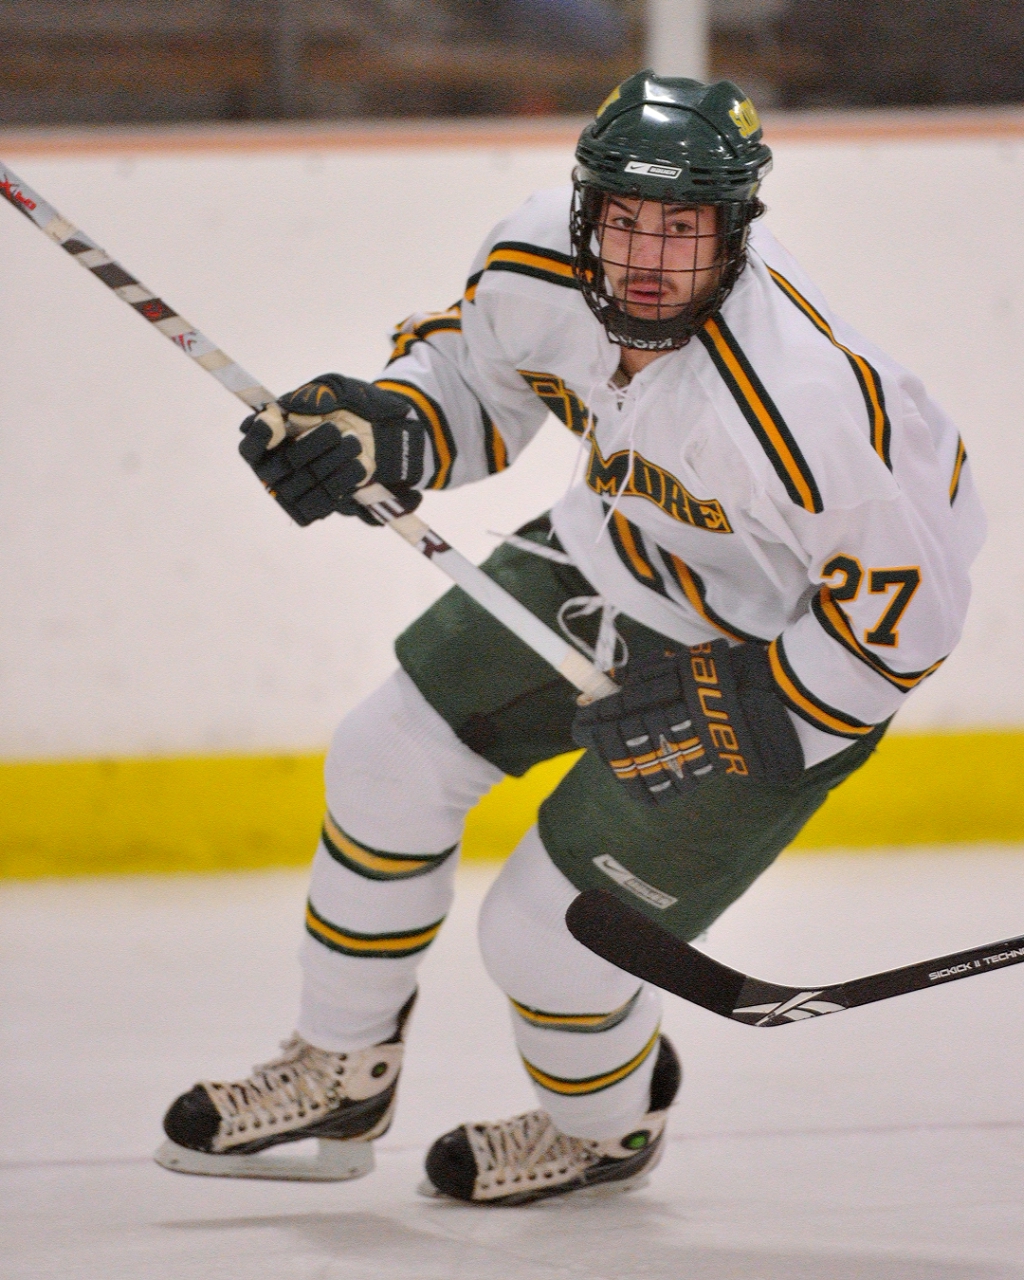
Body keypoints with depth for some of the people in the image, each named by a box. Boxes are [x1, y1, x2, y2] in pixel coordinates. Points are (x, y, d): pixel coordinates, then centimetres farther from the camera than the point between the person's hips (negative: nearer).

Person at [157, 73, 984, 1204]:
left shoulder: (796, 401, -41)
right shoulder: (538, 264, -21)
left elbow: (906, 608, -29)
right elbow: (474, 377, 2)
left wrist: (726, 717, -29)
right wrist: (385, 430, -19)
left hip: (782, 643, -7)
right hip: (614, 553, 7)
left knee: (543, 938, -5)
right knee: (392, 759, 8)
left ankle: (607, 1128, 29)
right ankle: (341, 1071, 31)